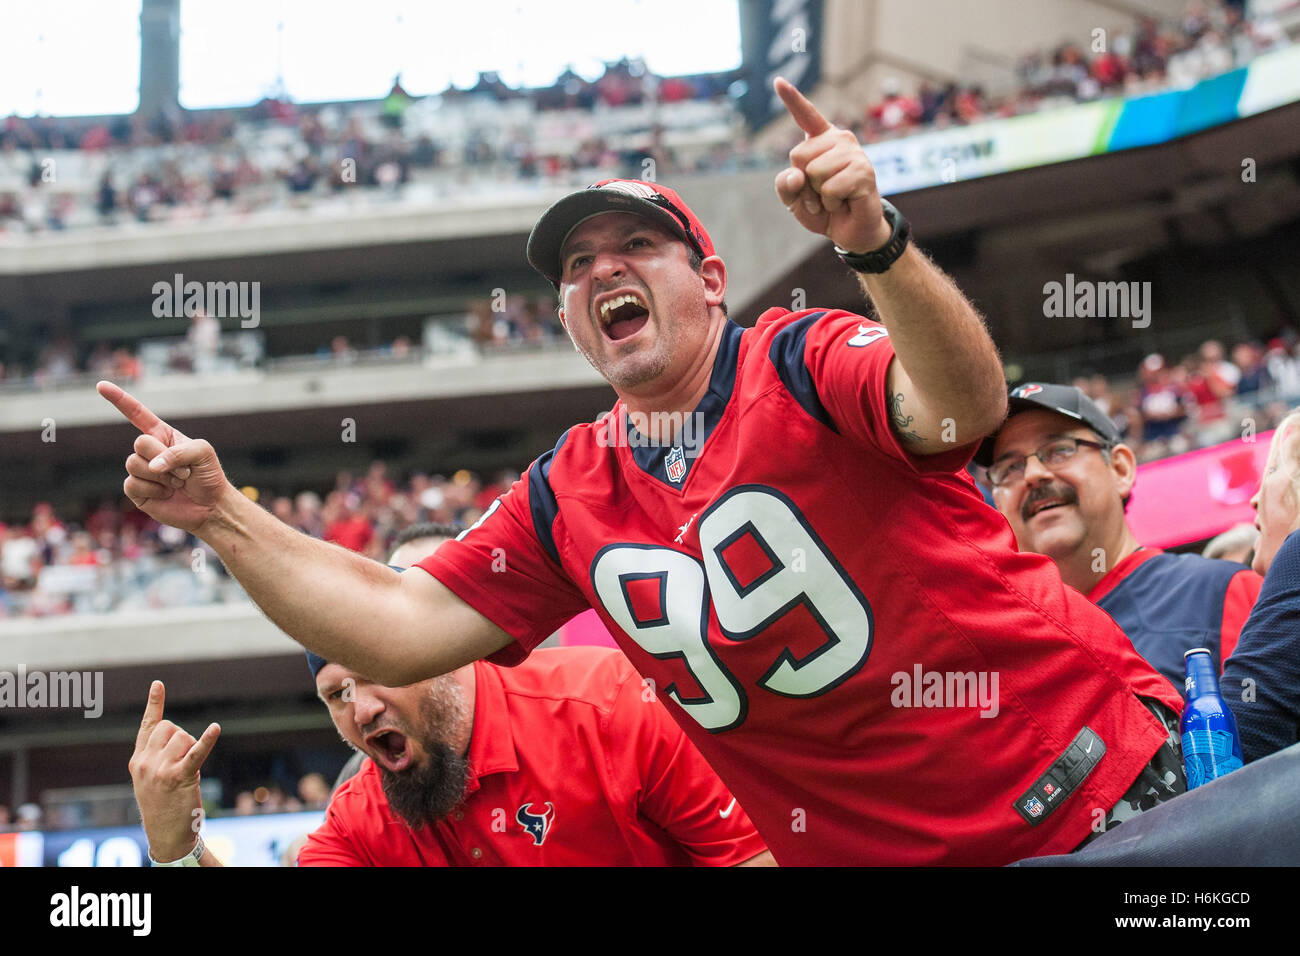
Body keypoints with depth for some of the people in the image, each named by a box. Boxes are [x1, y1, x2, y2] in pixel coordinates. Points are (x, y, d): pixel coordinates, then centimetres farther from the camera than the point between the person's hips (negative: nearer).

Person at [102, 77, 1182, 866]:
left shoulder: (803, 365, -9)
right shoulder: (566, 498, 8)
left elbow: (964, 406, -29)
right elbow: (404, 628, 7)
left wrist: (876, 244, -45)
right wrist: (222, 515, 1)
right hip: (865, 847, 5)